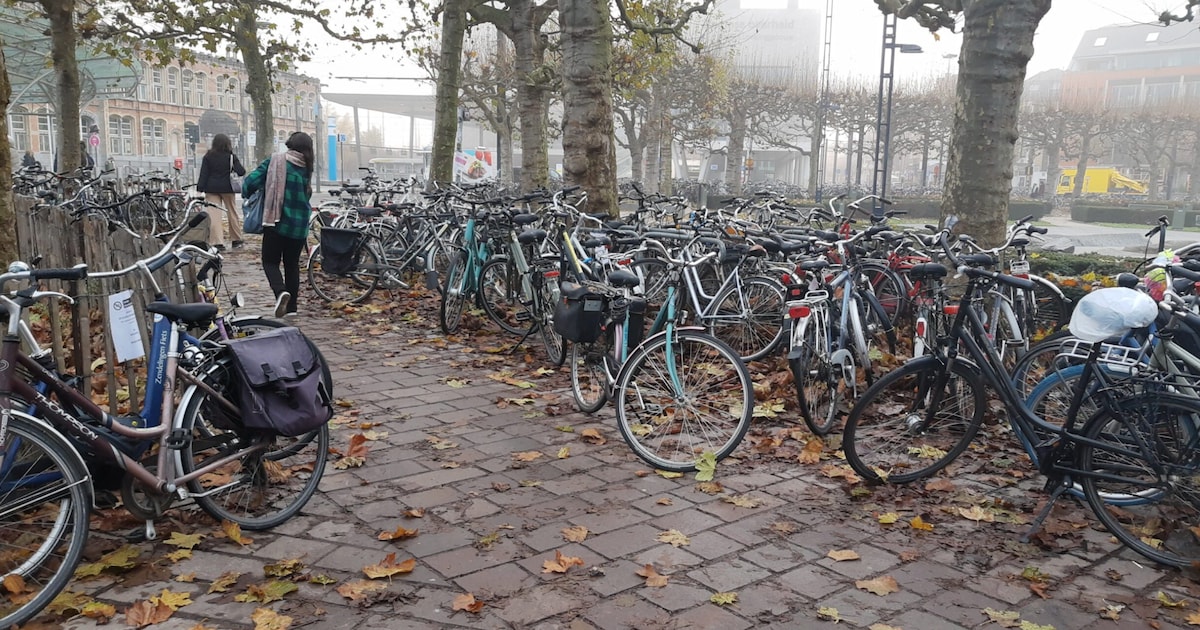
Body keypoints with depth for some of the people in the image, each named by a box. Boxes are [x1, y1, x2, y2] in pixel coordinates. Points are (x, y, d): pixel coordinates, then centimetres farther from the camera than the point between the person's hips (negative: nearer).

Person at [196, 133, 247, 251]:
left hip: (211, 188, 1)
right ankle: (236, 240, 21)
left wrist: (199, 188, -1)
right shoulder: (231, 156, -4)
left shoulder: (208, 156, 1)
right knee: (232, 213, 13)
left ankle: (217, 242, -10)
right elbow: (241, 171, -10)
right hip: (227, 188, -1)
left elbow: (203, 174, -2)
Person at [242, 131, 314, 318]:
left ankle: (281, 291, -20)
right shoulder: (307, 169, 3)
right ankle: (291, 307, 12)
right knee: (292, 263, 13)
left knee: (270, 261, 8)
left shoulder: (275, 161, -7)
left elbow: (252, 181, -10)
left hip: (277, 221, -3)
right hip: (300, 225, 3)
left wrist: (246, 193, 9)